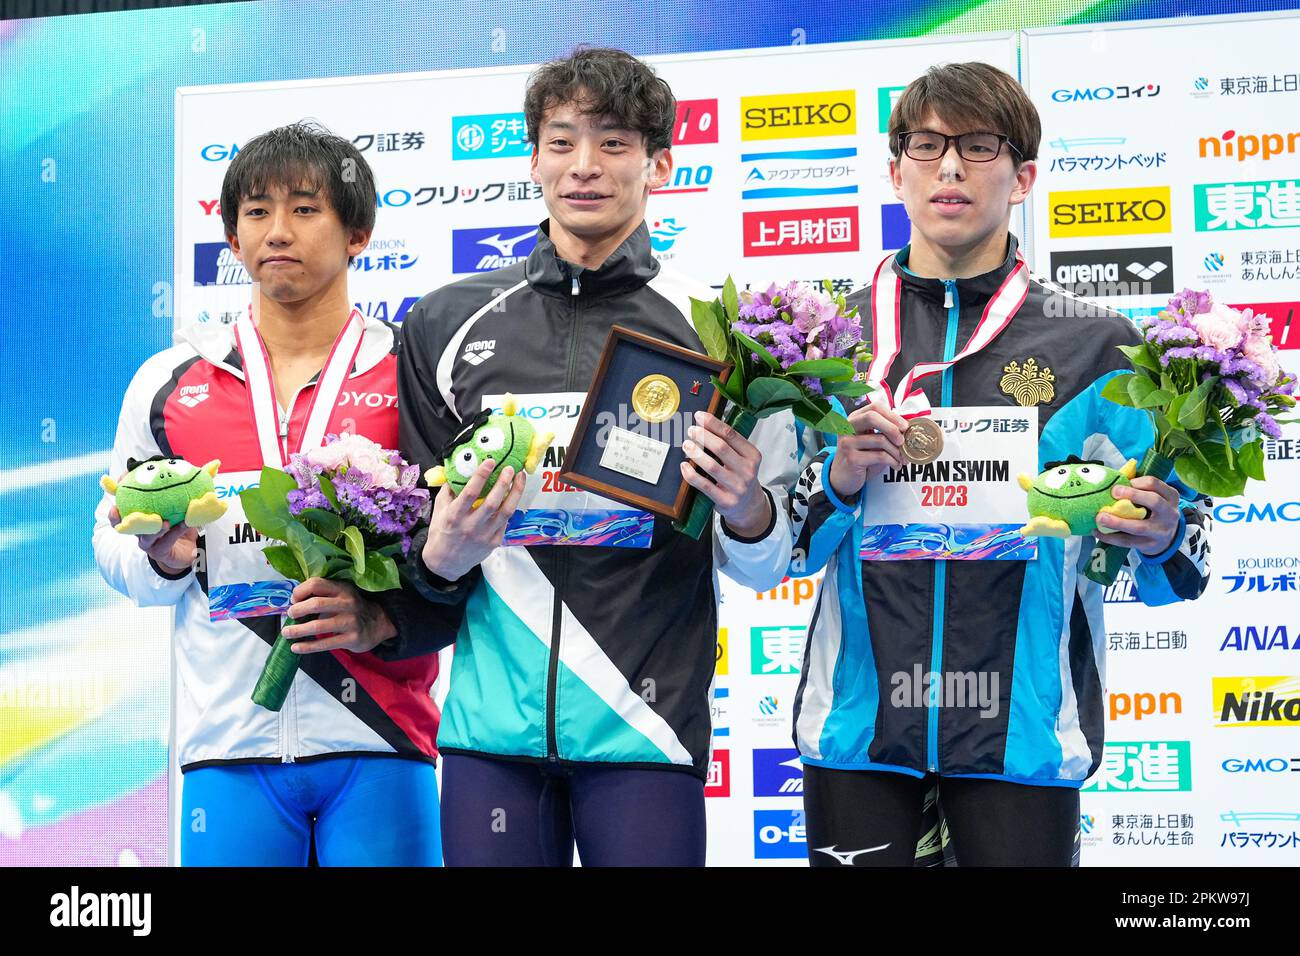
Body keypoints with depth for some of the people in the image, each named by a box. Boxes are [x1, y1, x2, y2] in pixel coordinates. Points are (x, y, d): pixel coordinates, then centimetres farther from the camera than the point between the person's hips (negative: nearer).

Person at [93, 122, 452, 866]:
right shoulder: (170, 382, 10)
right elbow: (116, 554, 17)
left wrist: (384, 621, -14)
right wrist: (165, 559, -4)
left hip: (379, 745, -2)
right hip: (229, 744, 2)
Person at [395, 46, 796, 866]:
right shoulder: (448, 324, 8)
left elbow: (768, 563, 4)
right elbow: (416, 521, 15)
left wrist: (745, 508, -17)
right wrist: (441, 557, -7)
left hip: (642, 731, -2)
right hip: (490, 722, 2)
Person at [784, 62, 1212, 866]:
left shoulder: (1093, 342, 3)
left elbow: (1177, 558, 4)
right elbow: (779, 545, 7)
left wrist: (1161, 539, -18)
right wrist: (838, 480, -12)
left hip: (1021, 730, -1)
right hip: (862, 717, 1)